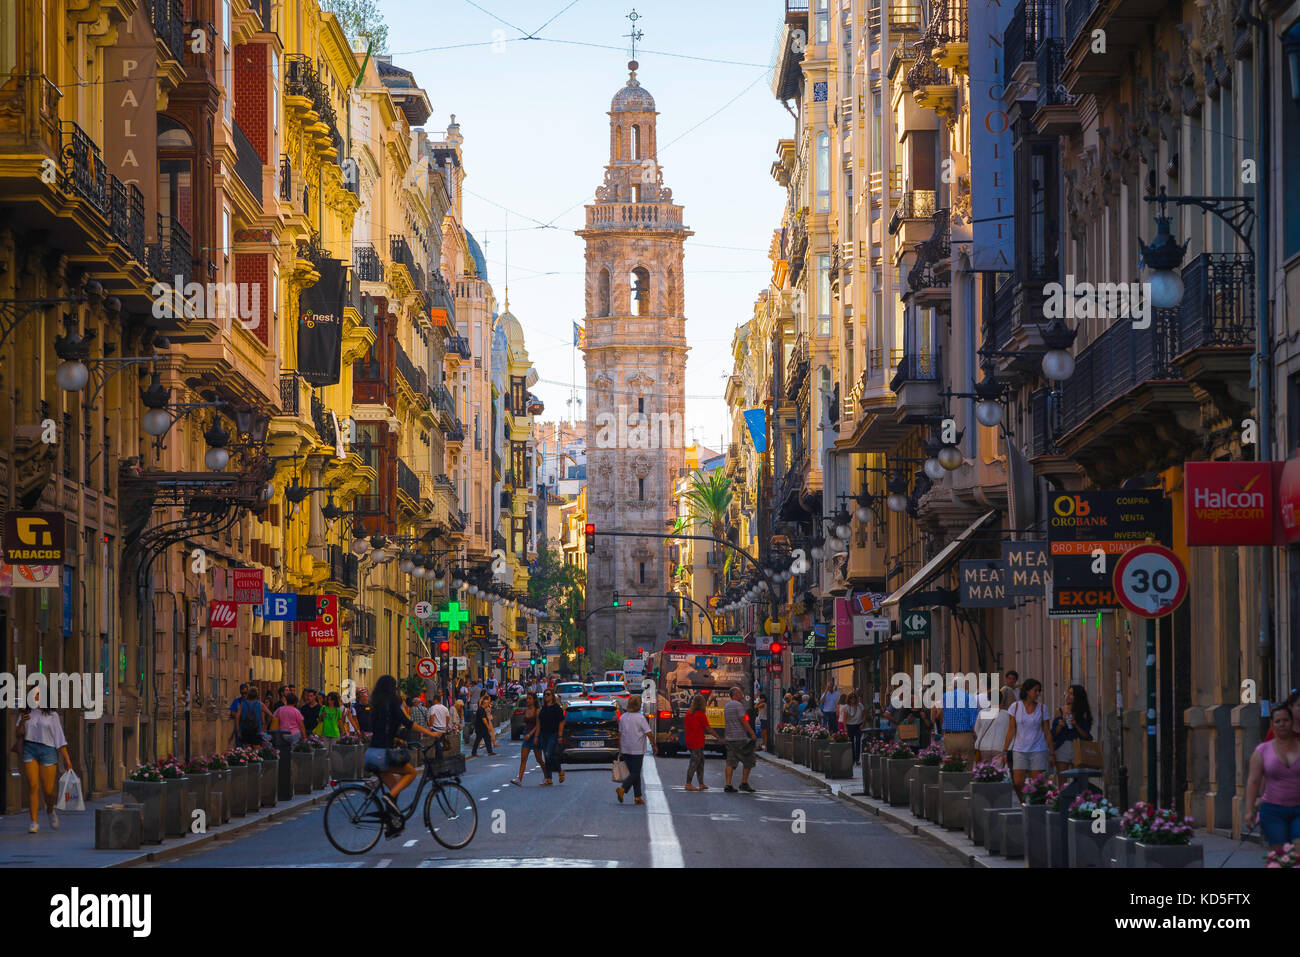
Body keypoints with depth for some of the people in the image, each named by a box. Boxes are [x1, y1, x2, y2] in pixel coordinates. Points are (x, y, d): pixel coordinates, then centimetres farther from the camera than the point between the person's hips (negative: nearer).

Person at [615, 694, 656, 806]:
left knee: (634, 773, 12)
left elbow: (620, 734, 10)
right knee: (635, 773, -2)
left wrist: (620, 750, 16)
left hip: (625, 750, 6)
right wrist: (654, 745, 0)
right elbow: (649, 733, -13)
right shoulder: (640, 718, -11)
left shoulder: (623, 717, 6)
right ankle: (622, 788, -22)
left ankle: (637, 797, 10)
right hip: (637, 750, -6)